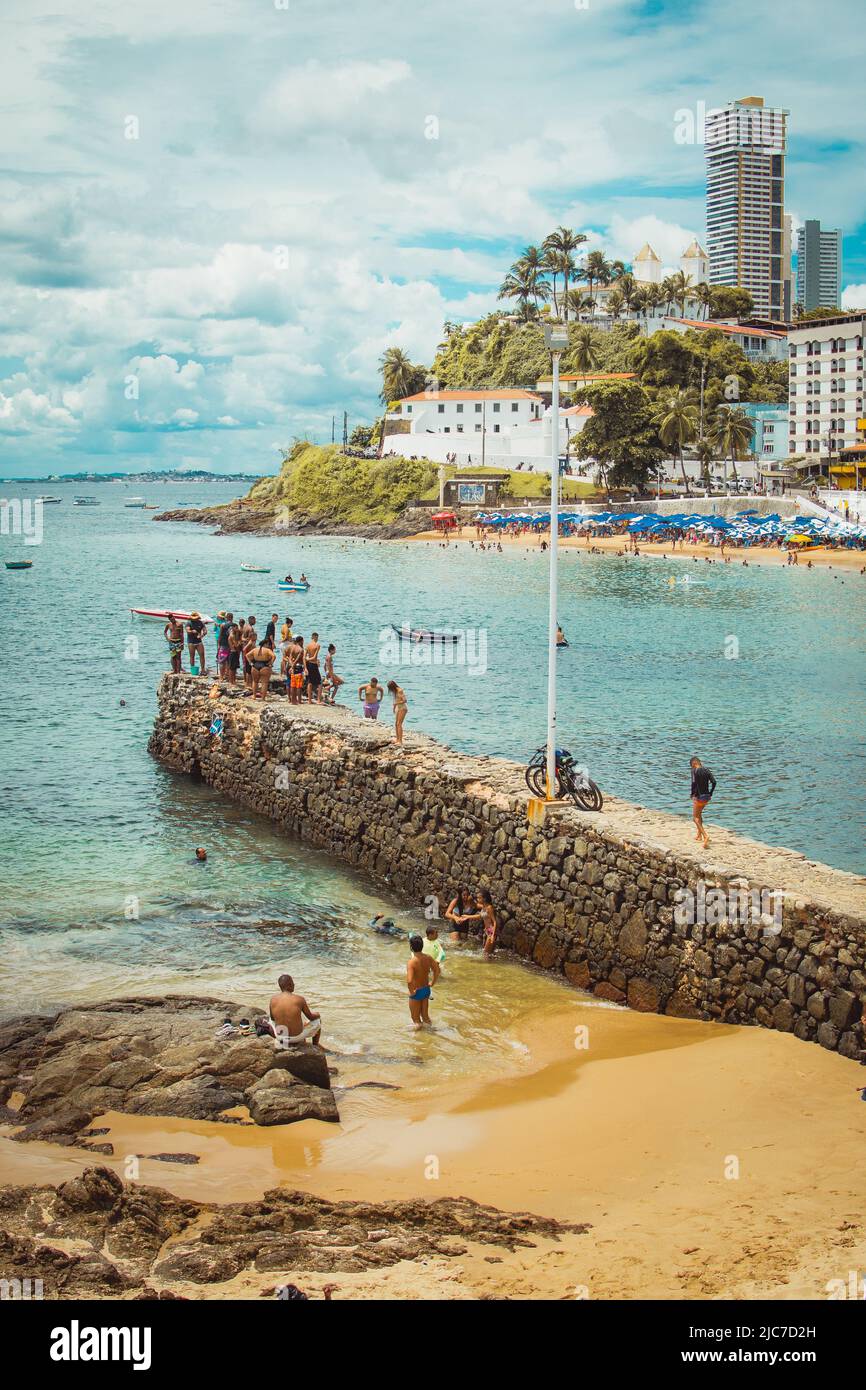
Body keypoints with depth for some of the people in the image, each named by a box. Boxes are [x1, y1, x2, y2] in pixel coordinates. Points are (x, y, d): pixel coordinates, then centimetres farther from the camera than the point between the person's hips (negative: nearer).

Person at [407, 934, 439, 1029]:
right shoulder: (428, 958, -8)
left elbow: (409, 981, -37)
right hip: (426, 990, 6)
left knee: (416, 1019, 13)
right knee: (425, 1015, 24)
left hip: (416, 992, -6)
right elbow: (437, 971, 2)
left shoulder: (412, 962, -27)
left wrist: (411, 992, -20)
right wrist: (432, 984, 11)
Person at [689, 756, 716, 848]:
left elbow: (694, 783, -22)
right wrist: (710, 794, 6)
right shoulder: (707, 770, 8)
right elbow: (713, 782, 1)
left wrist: (693, 795, -11)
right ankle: (699, 835, 35)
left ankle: (705, 836, -21)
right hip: (707, 796, 7)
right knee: (699, 814, 28)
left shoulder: (695, 771, -9)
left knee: (695, 817, -1)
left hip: (698, 796, -7)